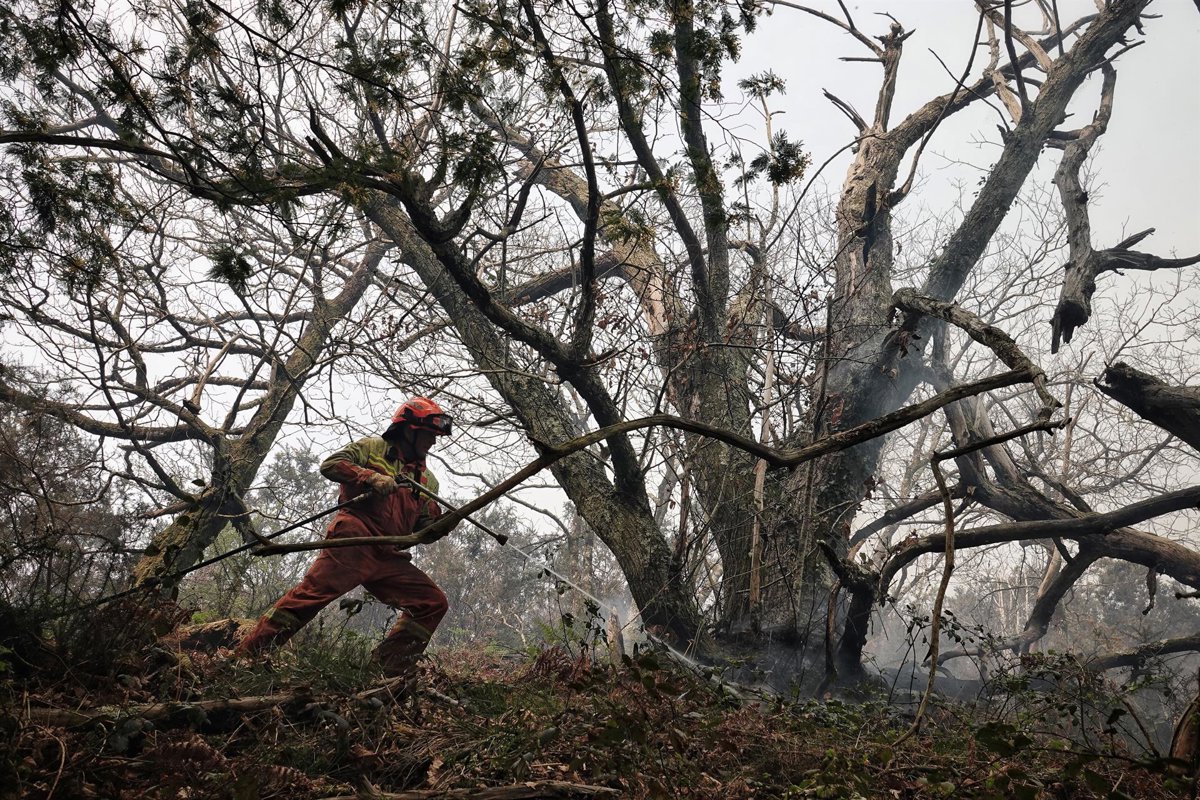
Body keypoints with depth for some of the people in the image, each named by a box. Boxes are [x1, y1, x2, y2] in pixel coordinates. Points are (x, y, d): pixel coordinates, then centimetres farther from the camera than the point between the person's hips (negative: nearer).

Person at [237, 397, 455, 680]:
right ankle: (246, 654, -10)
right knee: (310, 595, -17)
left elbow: (424, 529, 18)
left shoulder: (427, 480, 24)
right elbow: (330, 465, -6)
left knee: (434, 603, -2)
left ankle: (393, 671, 1)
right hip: (353, 542, -6)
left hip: (389, 559, 6)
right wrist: (371, 477, -18)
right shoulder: (372, 448, 9)